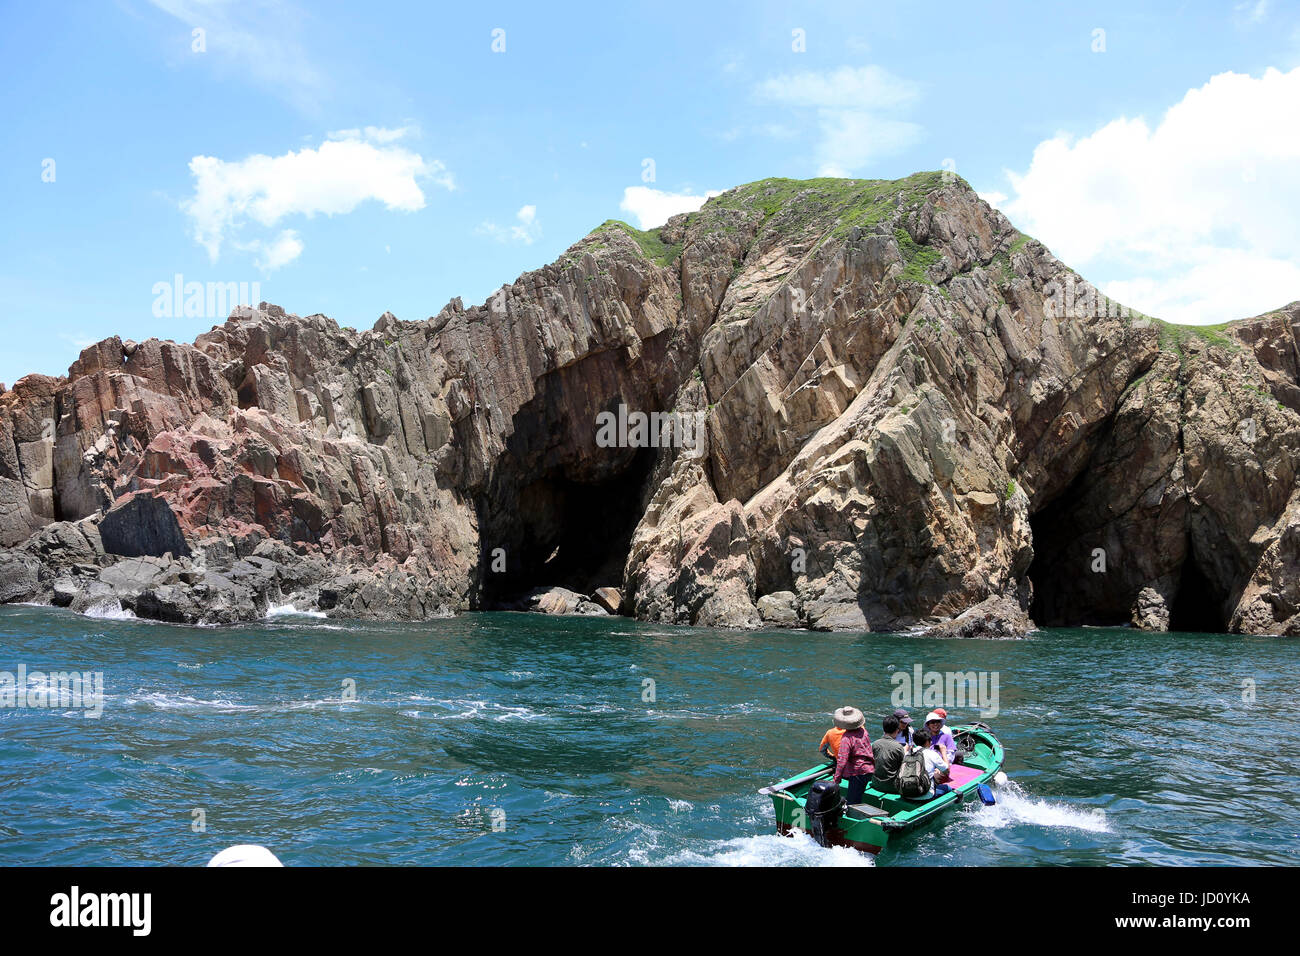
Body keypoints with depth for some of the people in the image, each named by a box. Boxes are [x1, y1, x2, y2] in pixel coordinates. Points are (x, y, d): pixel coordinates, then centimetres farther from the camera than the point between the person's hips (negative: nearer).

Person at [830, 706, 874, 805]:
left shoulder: (846, 738, -20)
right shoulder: (862, 730, 4)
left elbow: (842, 760, -25)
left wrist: (837, 779, -22)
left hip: (858, 772, -9)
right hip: (868, 770, 9)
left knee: (853, 802, -5)